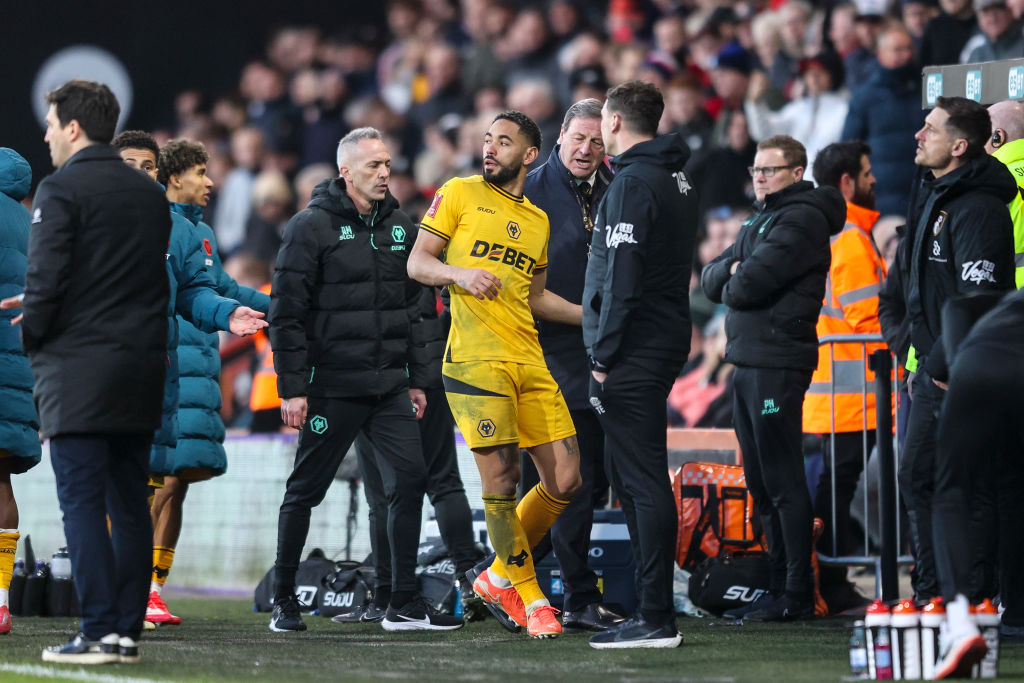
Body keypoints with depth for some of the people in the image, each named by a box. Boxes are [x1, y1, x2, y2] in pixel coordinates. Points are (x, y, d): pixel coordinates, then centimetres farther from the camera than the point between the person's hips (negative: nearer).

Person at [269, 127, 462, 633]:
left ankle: (404, 604, 0)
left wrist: (415, 379, 14)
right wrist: (292, 388, -13)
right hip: (332, 385, -5)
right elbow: (287, 311, -8)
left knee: (409, 478, -5)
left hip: (390, 387, 5)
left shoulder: (400, 227, 12)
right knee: (305, 490, 4)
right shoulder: (312, 226, -6)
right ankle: (283, 598, 17)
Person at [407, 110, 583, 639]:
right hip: (476, 361, -6)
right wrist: (460, 273, -17)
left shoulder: (538, 221, 20)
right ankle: (530, 598, 7)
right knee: (501, 484, -9)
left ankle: (500, 576, 19)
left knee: (564, 482, 0)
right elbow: (417, 262, 2)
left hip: (530, 363, 6)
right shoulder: (460, 194, 5)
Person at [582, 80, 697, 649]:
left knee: (642, 480, -9)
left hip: (634, 353, -10)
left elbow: (621, 278, -19)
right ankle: (651, 607, 19)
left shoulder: (633, 183, -14)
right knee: (631, 474, 15)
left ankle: (655, 618, -10)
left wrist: (604, 356, -15)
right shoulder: (677, 180, 16)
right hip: (666, 342, 10)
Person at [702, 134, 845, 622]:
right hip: (748, 362, 10)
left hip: (778, 365, -10)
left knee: (783, 481, -8)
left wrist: (732, 284, 3)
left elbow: (748, 285, -19)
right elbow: (712, 281, 17)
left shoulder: (802, 220, -10)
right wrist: (729, 272, -4)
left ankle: (798, 594, -7)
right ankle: (780, 585, 18)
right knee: (762, 484, 12)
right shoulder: (761, 220, 22)